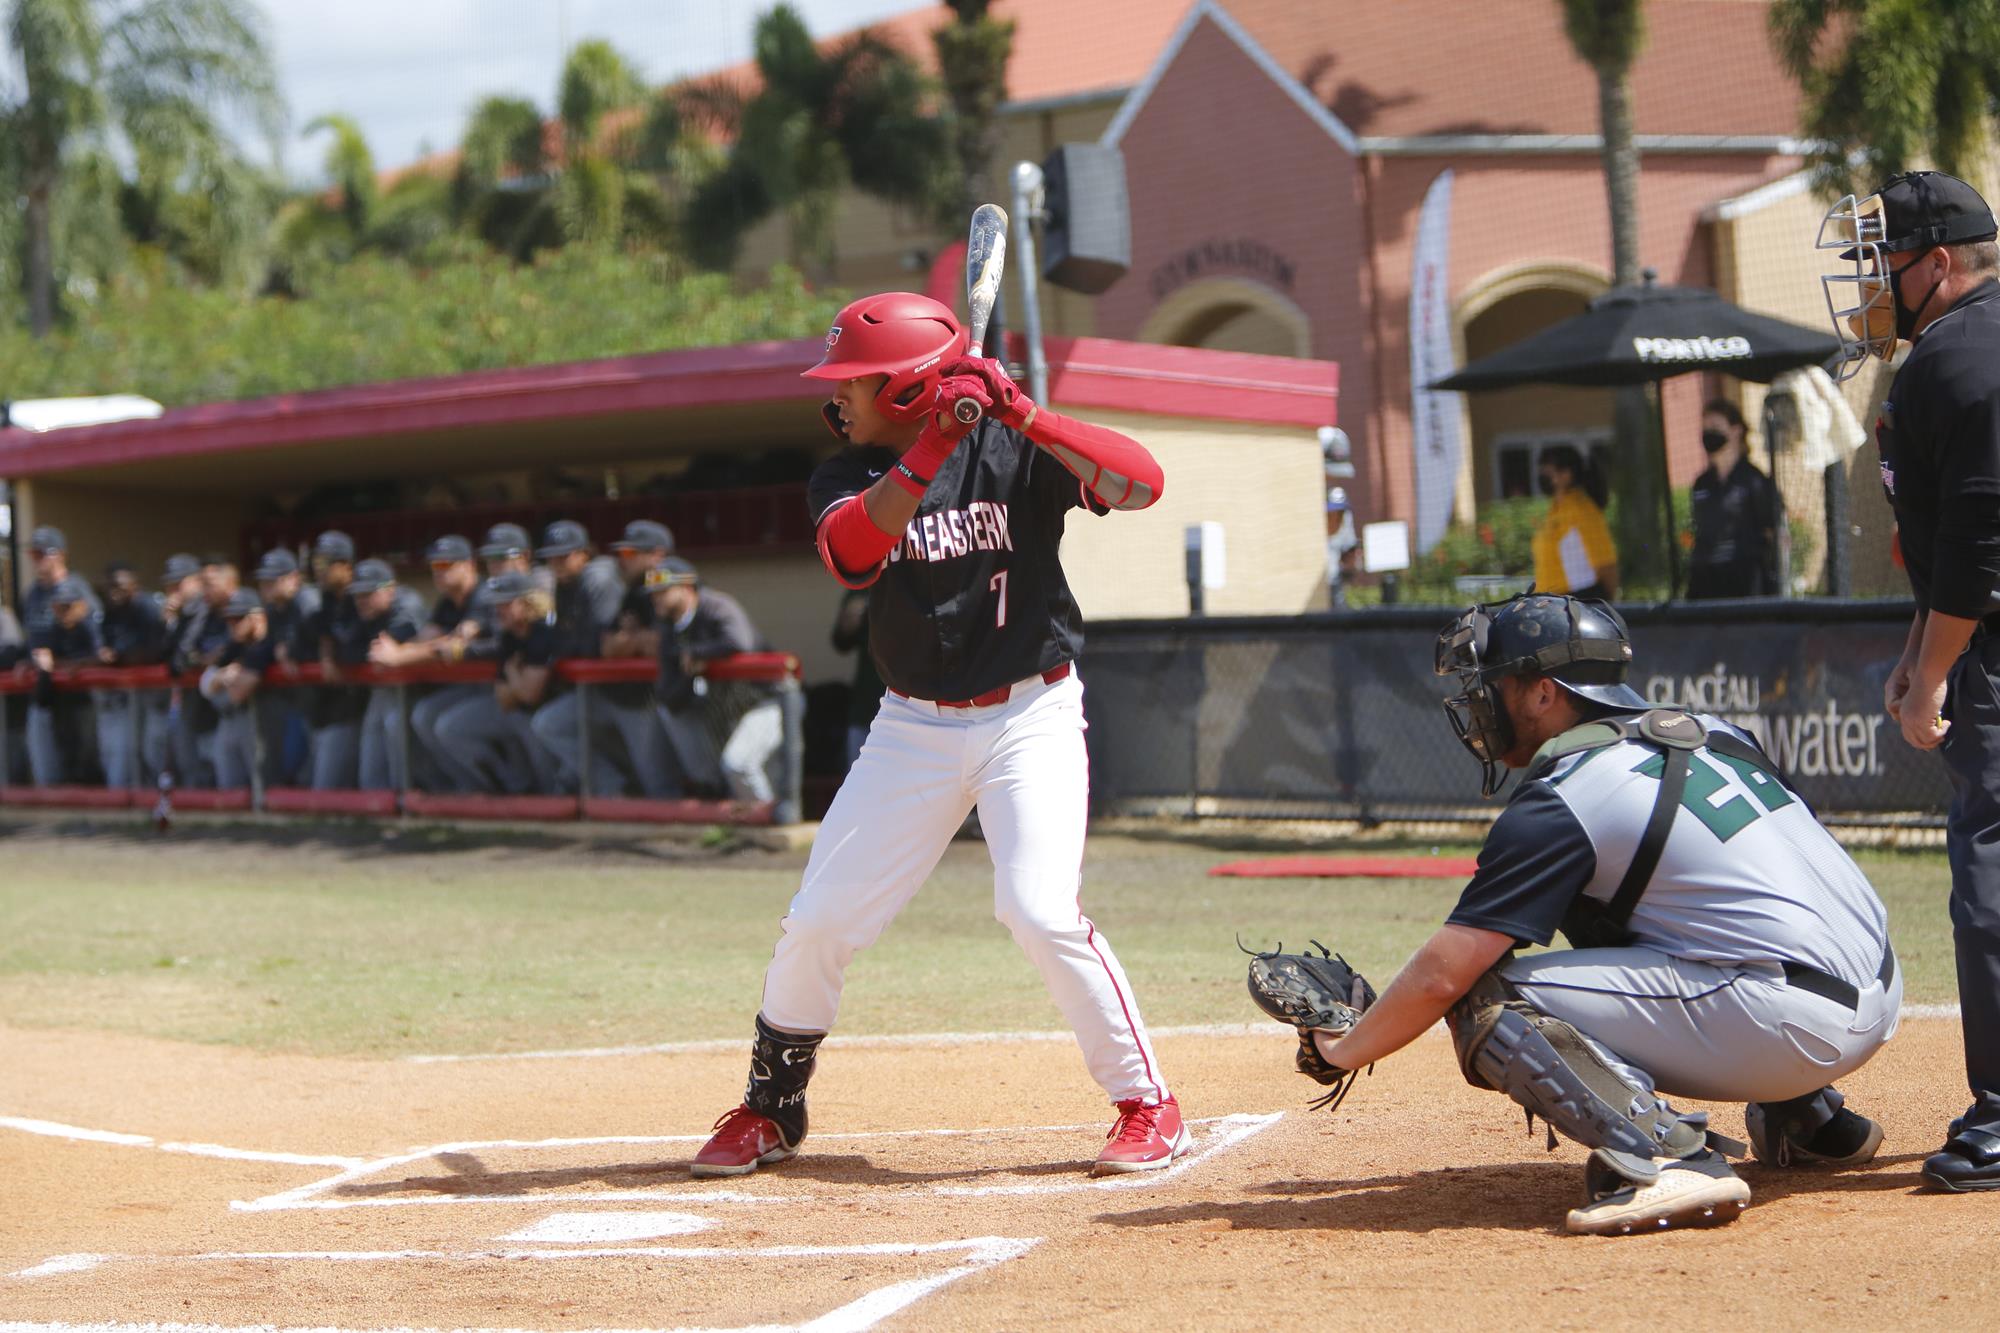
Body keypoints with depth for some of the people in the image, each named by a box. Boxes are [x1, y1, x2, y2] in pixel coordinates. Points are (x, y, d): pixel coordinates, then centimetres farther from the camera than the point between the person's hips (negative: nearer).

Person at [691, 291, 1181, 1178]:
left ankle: (1147, 1104, -6)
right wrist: (931, 450, -31)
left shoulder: (1014, 452, -8)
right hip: (915, 728, 4)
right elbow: (850, 553, -22)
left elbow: (1142, 483, -21)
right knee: (819, 921, 2)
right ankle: (770, 1108, 23)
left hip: (1030, 716, -4)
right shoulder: (849, 478, 0)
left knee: (1040, 908, -21)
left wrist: (1026, 416, -28)